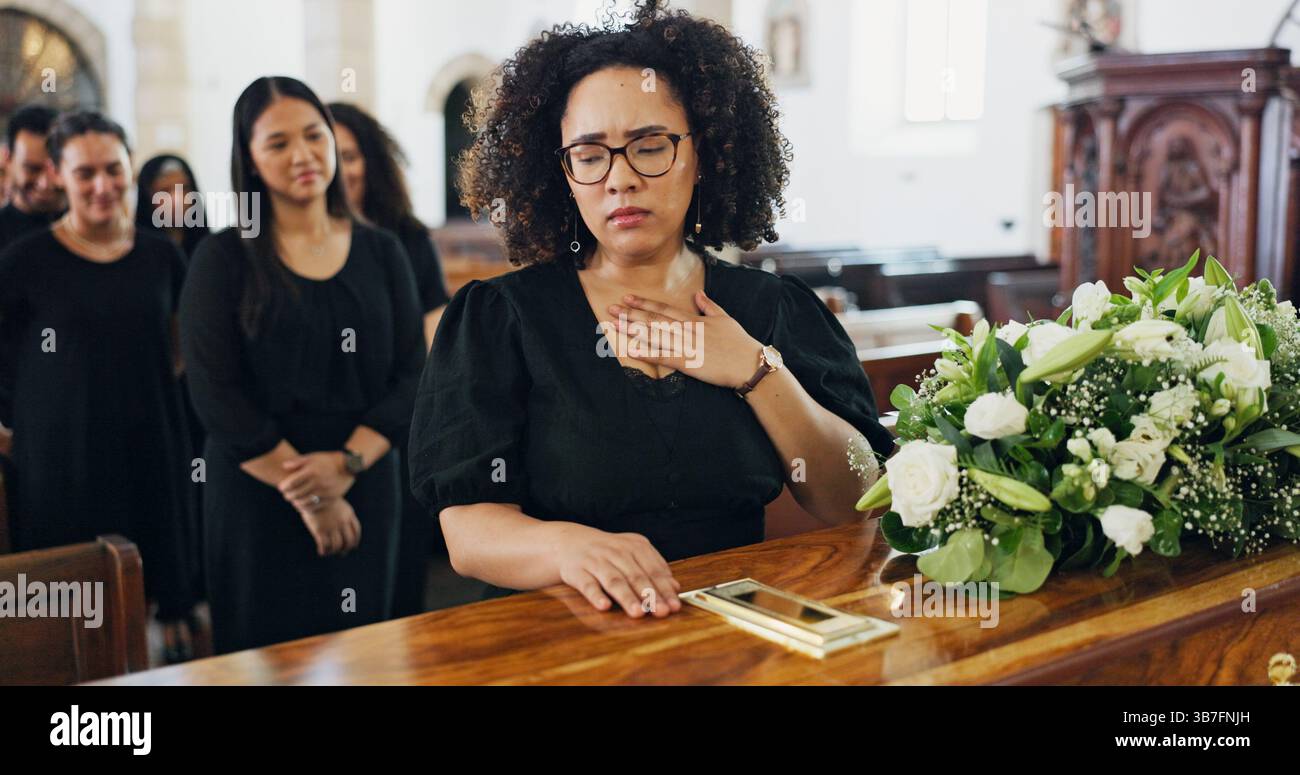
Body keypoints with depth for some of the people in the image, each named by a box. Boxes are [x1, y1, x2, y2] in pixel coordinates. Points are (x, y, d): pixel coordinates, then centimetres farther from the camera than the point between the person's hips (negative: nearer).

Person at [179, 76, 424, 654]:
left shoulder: (382, 253, 6)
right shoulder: (224, 259, -2)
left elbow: (410, 377, 1)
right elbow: (216, 395, -9)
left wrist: (346, 464, -14)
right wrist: (307, 495, -13)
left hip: (365, 495, 2)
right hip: (257, 499, -2)